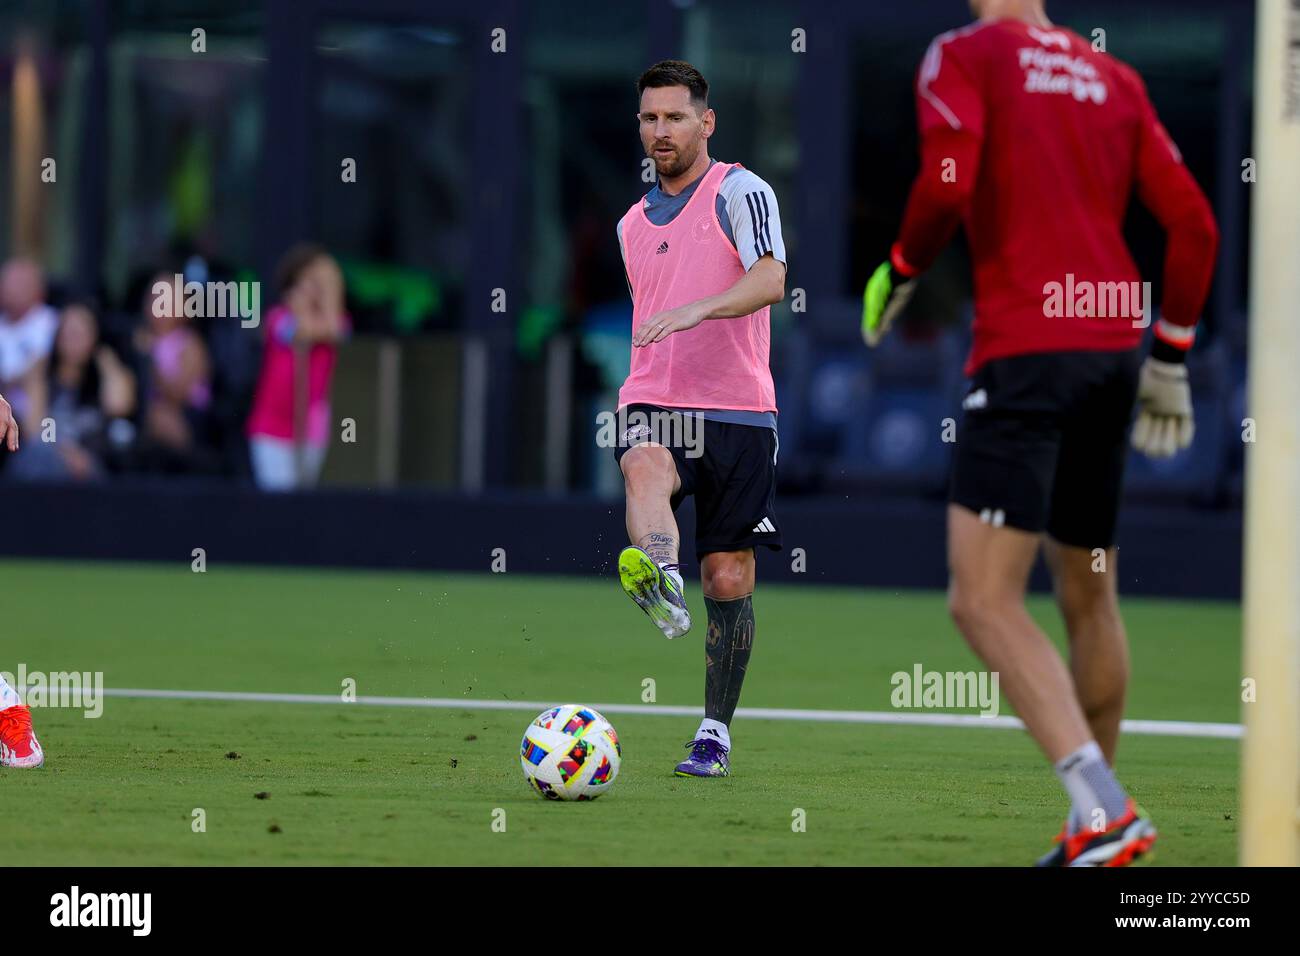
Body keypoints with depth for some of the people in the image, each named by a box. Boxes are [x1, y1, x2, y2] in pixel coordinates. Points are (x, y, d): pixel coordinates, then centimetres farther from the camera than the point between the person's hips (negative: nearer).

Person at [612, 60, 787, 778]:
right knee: (644, 468, -34)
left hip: (737, 409, -3)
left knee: (729, 580, 0)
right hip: (655, 405, 3)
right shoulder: (633, 224, 19)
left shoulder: (740, 192, -2)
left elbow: (770, 280, -19)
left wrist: (698, 308, -34)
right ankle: (662, 589, -62)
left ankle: (715, 732, 13)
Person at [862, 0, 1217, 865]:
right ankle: (1098, 822, 25)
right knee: (1089, 597, 18)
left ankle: (1103, 807, -23)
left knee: (983, 600, -9)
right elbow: (1193, 222, 12)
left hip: (1024, 351, -7)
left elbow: (947, 184, -17)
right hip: (1114, 346, 7)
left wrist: (900, 273, 2)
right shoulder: (1114, 78, 15)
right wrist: (1170, 359, 20)